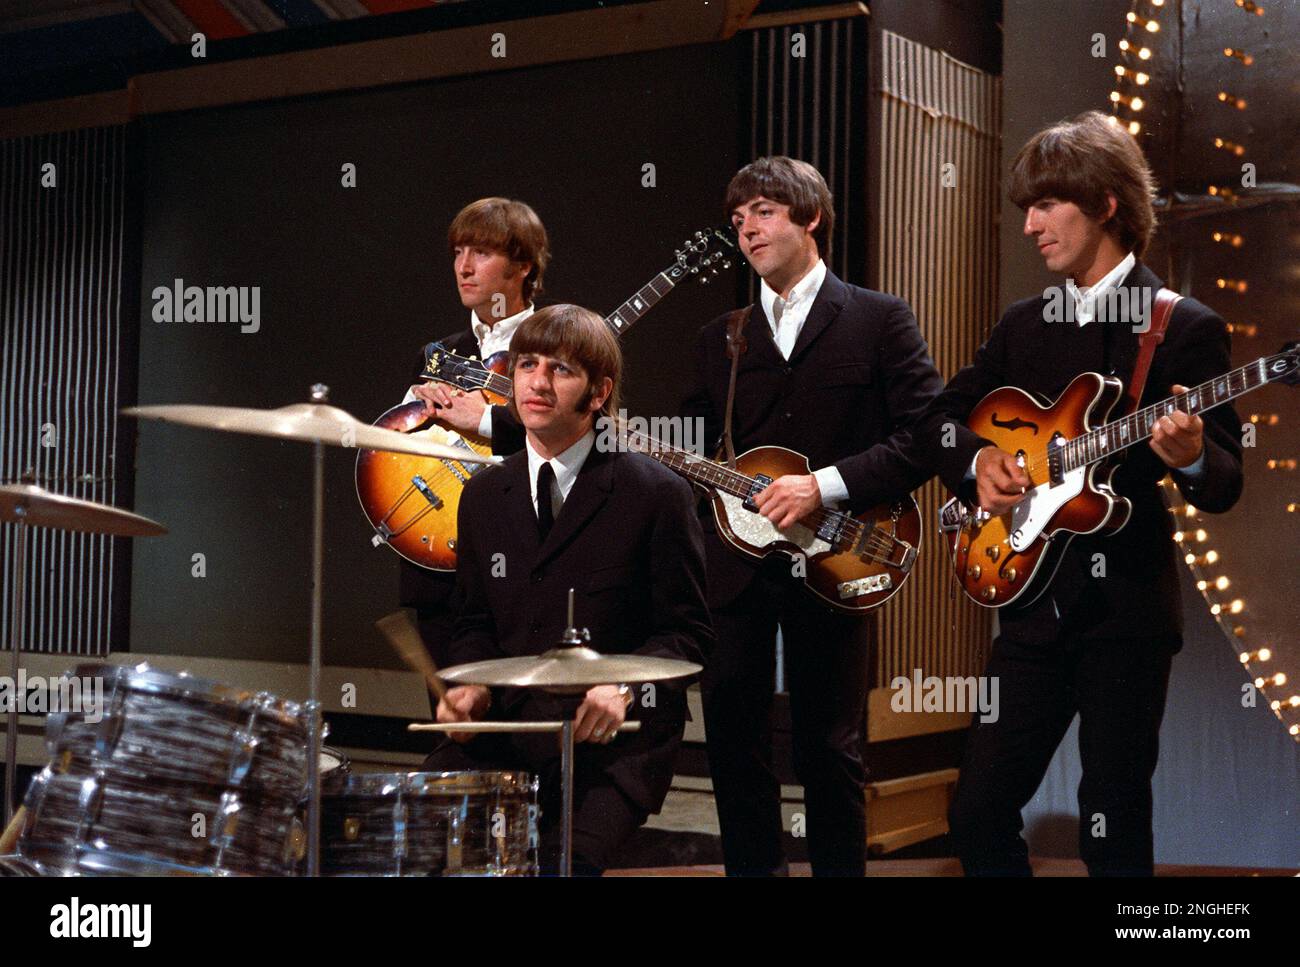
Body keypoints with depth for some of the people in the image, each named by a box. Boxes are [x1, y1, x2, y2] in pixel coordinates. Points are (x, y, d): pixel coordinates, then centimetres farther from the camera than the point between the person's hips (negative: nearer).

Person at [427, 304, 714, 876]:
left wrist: (624, 685, -20)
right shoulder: (484, 495, 11)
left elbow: (688, 631, -2)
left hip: (614, 736, -4)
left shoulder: (656, 494, -4)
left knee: (564, 858, -27)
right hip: (506, 721, 5)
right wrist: (471, 684, -3)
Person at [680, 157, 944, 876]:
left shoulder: (879, 319, 1)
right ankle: (753, 868, 20)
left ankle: (839, 871, 17)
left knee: (829, 748, 3)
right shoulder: (720, 340, 15)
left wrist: (826, 486, -16)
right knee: (732, 736, 6)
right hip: (735, 564, 4)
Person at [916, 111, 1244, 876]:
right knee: (979, 812, 6)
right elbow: (943, 416, 20)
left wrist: (1192, 458, -30)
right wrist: (976, 460, -1)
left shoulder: (1184, 326, -5)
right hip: (1033, 600, 5)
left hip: (1127, 610, -5)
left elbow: (1226, 485, -7)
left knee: (1114, 836, 1)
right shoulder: (1025, 324, 12)